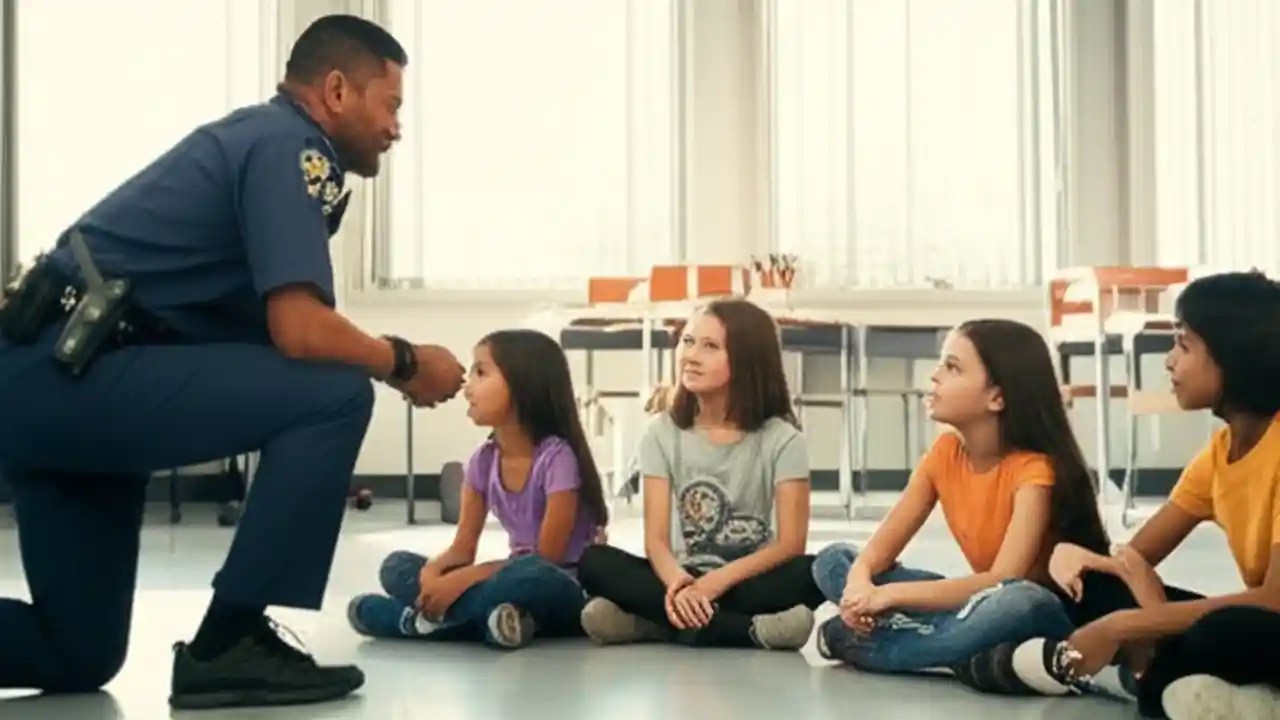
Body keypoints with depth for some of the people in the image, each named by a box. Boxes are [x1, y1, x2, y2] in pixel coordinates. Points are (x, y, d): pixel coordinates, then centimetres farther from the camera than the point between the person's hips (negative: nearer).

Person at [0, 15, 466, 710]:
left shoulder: (257, 136, 21)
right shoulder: (288, 144, -8)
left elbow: (267, 331, 21)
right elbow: (299, 331, -20)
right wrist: (406, 363, -3)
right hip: (68, 373, -10)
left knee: (79, 657, 18)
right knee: (334, 394, -15)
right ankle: (226, 646, -10)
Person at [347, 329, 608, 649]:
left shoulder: (557, 456, -17)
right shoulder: (484, 460, 2)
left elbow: (546, 559, -19)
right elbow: (462, 548, 2)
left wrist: (461, 580, -24)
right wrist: (433, 574, -22)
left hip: (561, 590, -6)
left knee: (531, 578, -41)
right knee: (398, 566, -8)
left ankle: (425, 616, -23)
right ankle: (493, 615, -28)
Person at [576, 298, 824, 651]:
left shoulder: (782, 439, -3)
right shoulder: (663, 433, 2)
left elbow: (790, 545, -11)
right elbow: (656, 539, -7)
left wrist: (717, 581, -27)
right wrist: (679, 584, -30)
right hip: (687, 581, 2)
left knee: (810, 573, -33)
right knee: (594, 562, -24)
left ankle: (652, 623, -30)